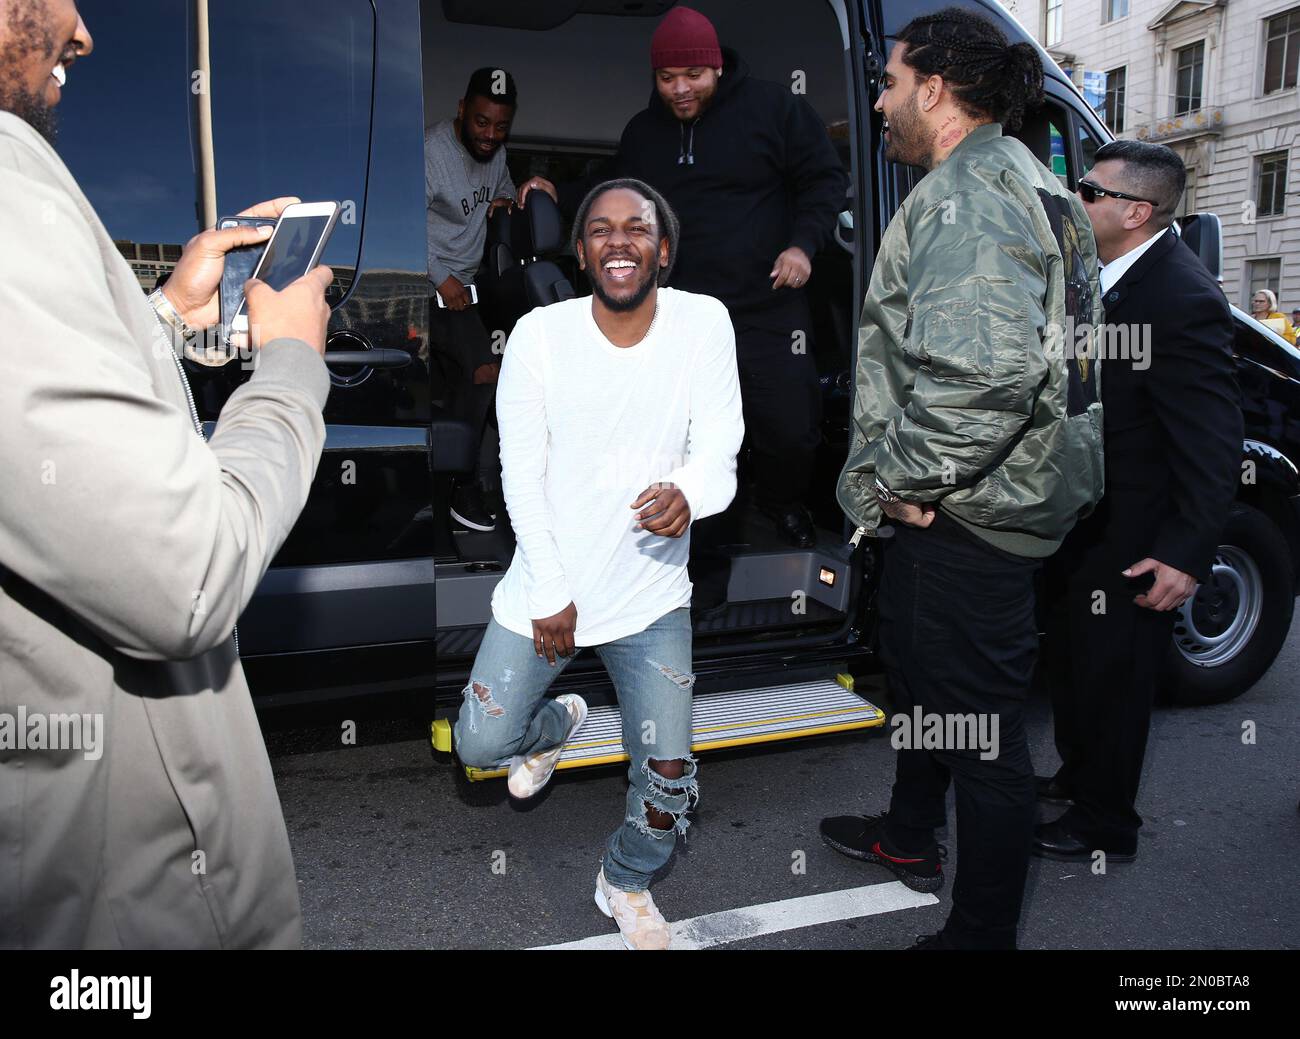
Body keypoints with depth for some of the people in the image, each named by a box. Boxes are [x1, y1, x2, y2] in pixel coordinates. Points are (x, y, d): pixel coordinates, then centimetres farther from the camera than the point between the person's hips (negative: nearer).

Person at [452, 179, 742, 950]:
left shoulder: (704, 323, -9)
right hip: (548, 586, 1)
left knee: (669, 777, 0)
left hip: (652, 596, 0)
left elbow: (718, 451, -13)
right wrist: (550, 594, -11)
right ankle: (558, 723, 44)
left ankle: (628, 881, 33)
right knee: (480, 744, 7)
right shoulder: (540, 335, -10)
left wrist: (687, 492, -38)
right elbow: (522, 474, -8)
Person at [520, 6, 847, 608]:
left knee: (790, 430, 1)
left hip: (769, 310, -2)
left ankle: (782, 502, 37)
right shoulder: (642, 133, 12)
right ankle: (707, 560, 22)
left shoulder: (772, 109, -2)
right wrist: (558, 194, 12)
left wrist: (804, 243, -13)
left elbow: (825, 177, 1)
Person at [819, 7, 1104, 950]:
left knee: (978, 722, 0)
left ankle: (982, 934, 15)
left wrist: (902, 477, -20)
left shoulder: (967, 191, -19)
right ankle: (910, 837, 48)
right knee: (919, 666, 27)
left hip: (969, 515, -12)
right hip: (971, 498, 12)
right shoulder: (1027, 184, 18)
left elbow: (981, 371, -35)